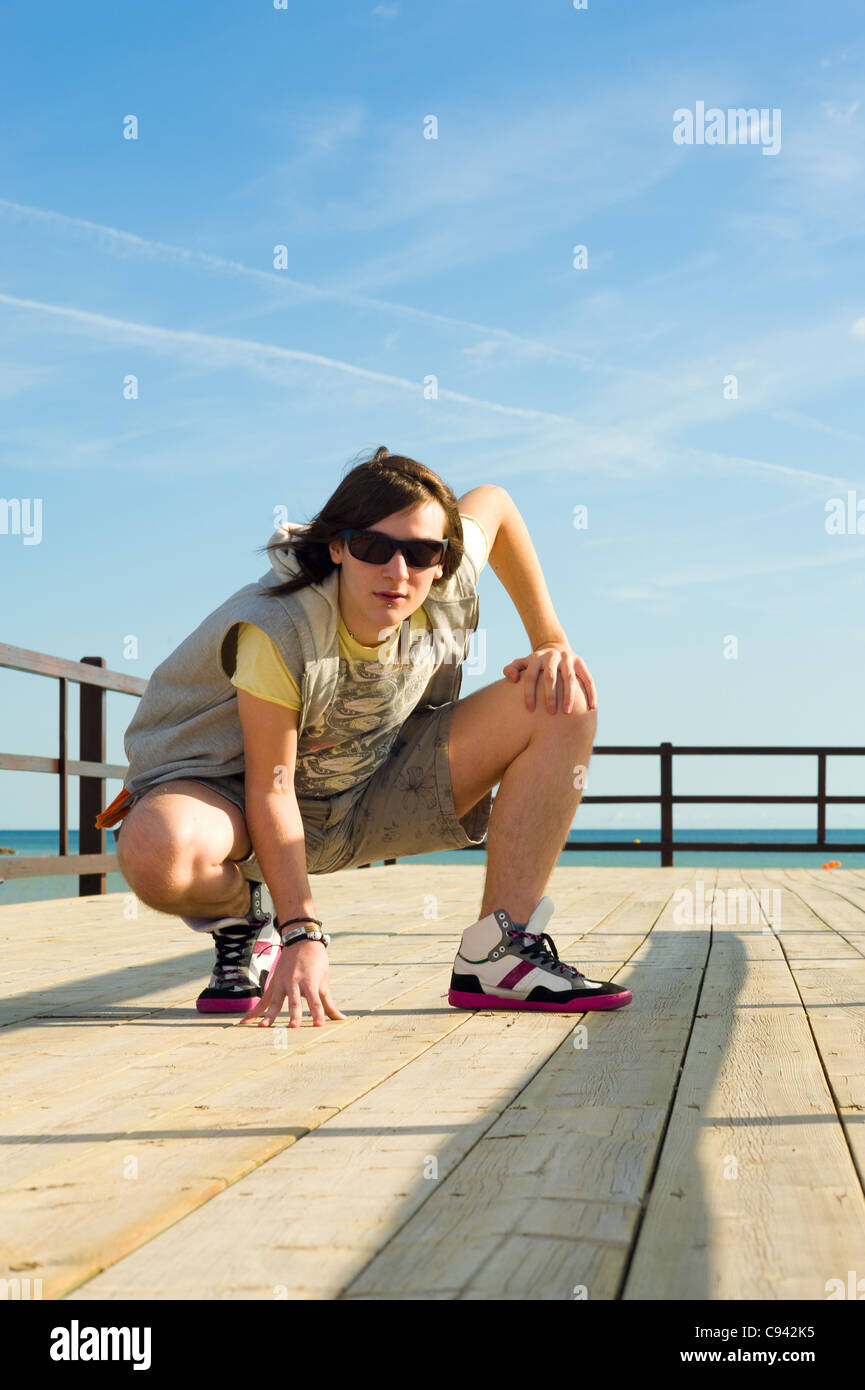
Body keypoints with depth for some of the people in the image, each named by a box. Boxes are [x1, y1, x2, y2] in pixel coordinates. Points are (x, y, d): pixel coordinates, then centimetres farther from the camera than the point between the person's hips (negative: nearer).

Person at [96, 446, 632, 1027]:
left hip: (375, 797, 5)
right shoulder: (276, 632, -33)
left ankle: (497, 955, -12)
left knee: (564, 702, -11)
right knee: (157, 853, -42)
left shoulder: (448, 585, -17)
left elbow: (493, 501, 6)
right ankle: (244, 919, -2)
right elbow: (270, 788, -27)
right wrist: (302, 935, -33)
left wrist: (552, 642, -1)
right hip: (233, 791, -5)